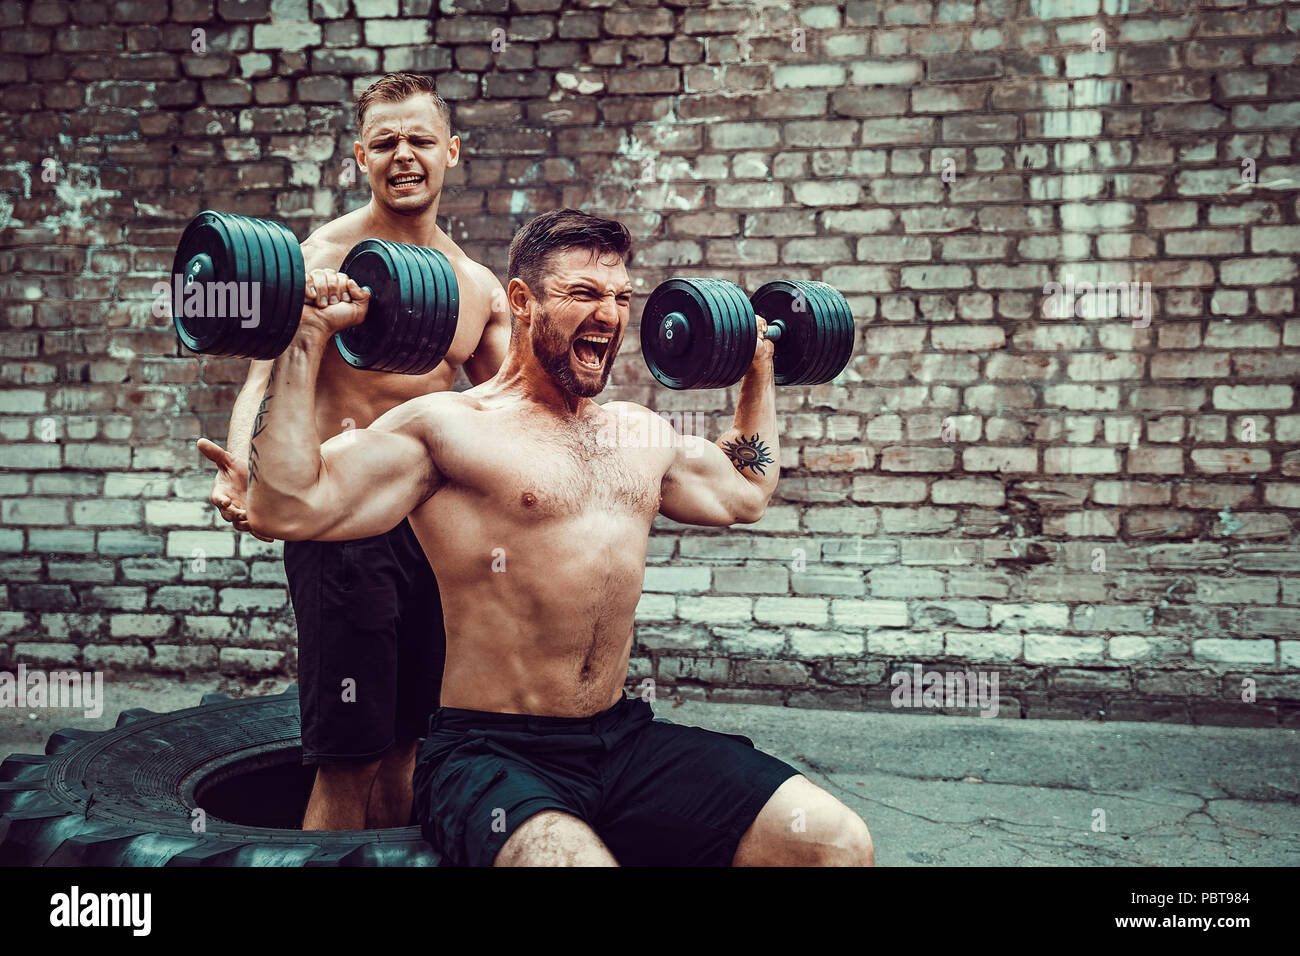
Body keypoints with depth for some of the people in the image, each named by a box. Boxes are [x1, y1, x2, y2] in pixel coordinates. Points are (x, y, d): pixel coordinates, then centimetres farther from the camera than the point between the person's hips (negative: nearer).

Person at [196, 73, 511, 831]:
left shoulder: (478, 285, 11)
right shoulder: (323, 258, -7)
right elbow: (267, 377, -16)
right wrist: (242, 468, -35)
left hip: (437, 522, 6)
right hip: (344, 526, -6)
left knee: (408, 741, 16)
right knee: (349, 757, -1)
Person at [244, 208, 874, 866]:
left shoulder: (638, 431, 16)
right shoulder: (446, 426, -6)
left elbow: (746, 494, 33)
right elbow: (286, 509, -16)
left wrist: (758, 368, 34)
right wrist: (306, 338, -17)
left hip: (627, 738, 6)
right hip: (491, 755, -6)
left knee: (839, 843, -8)